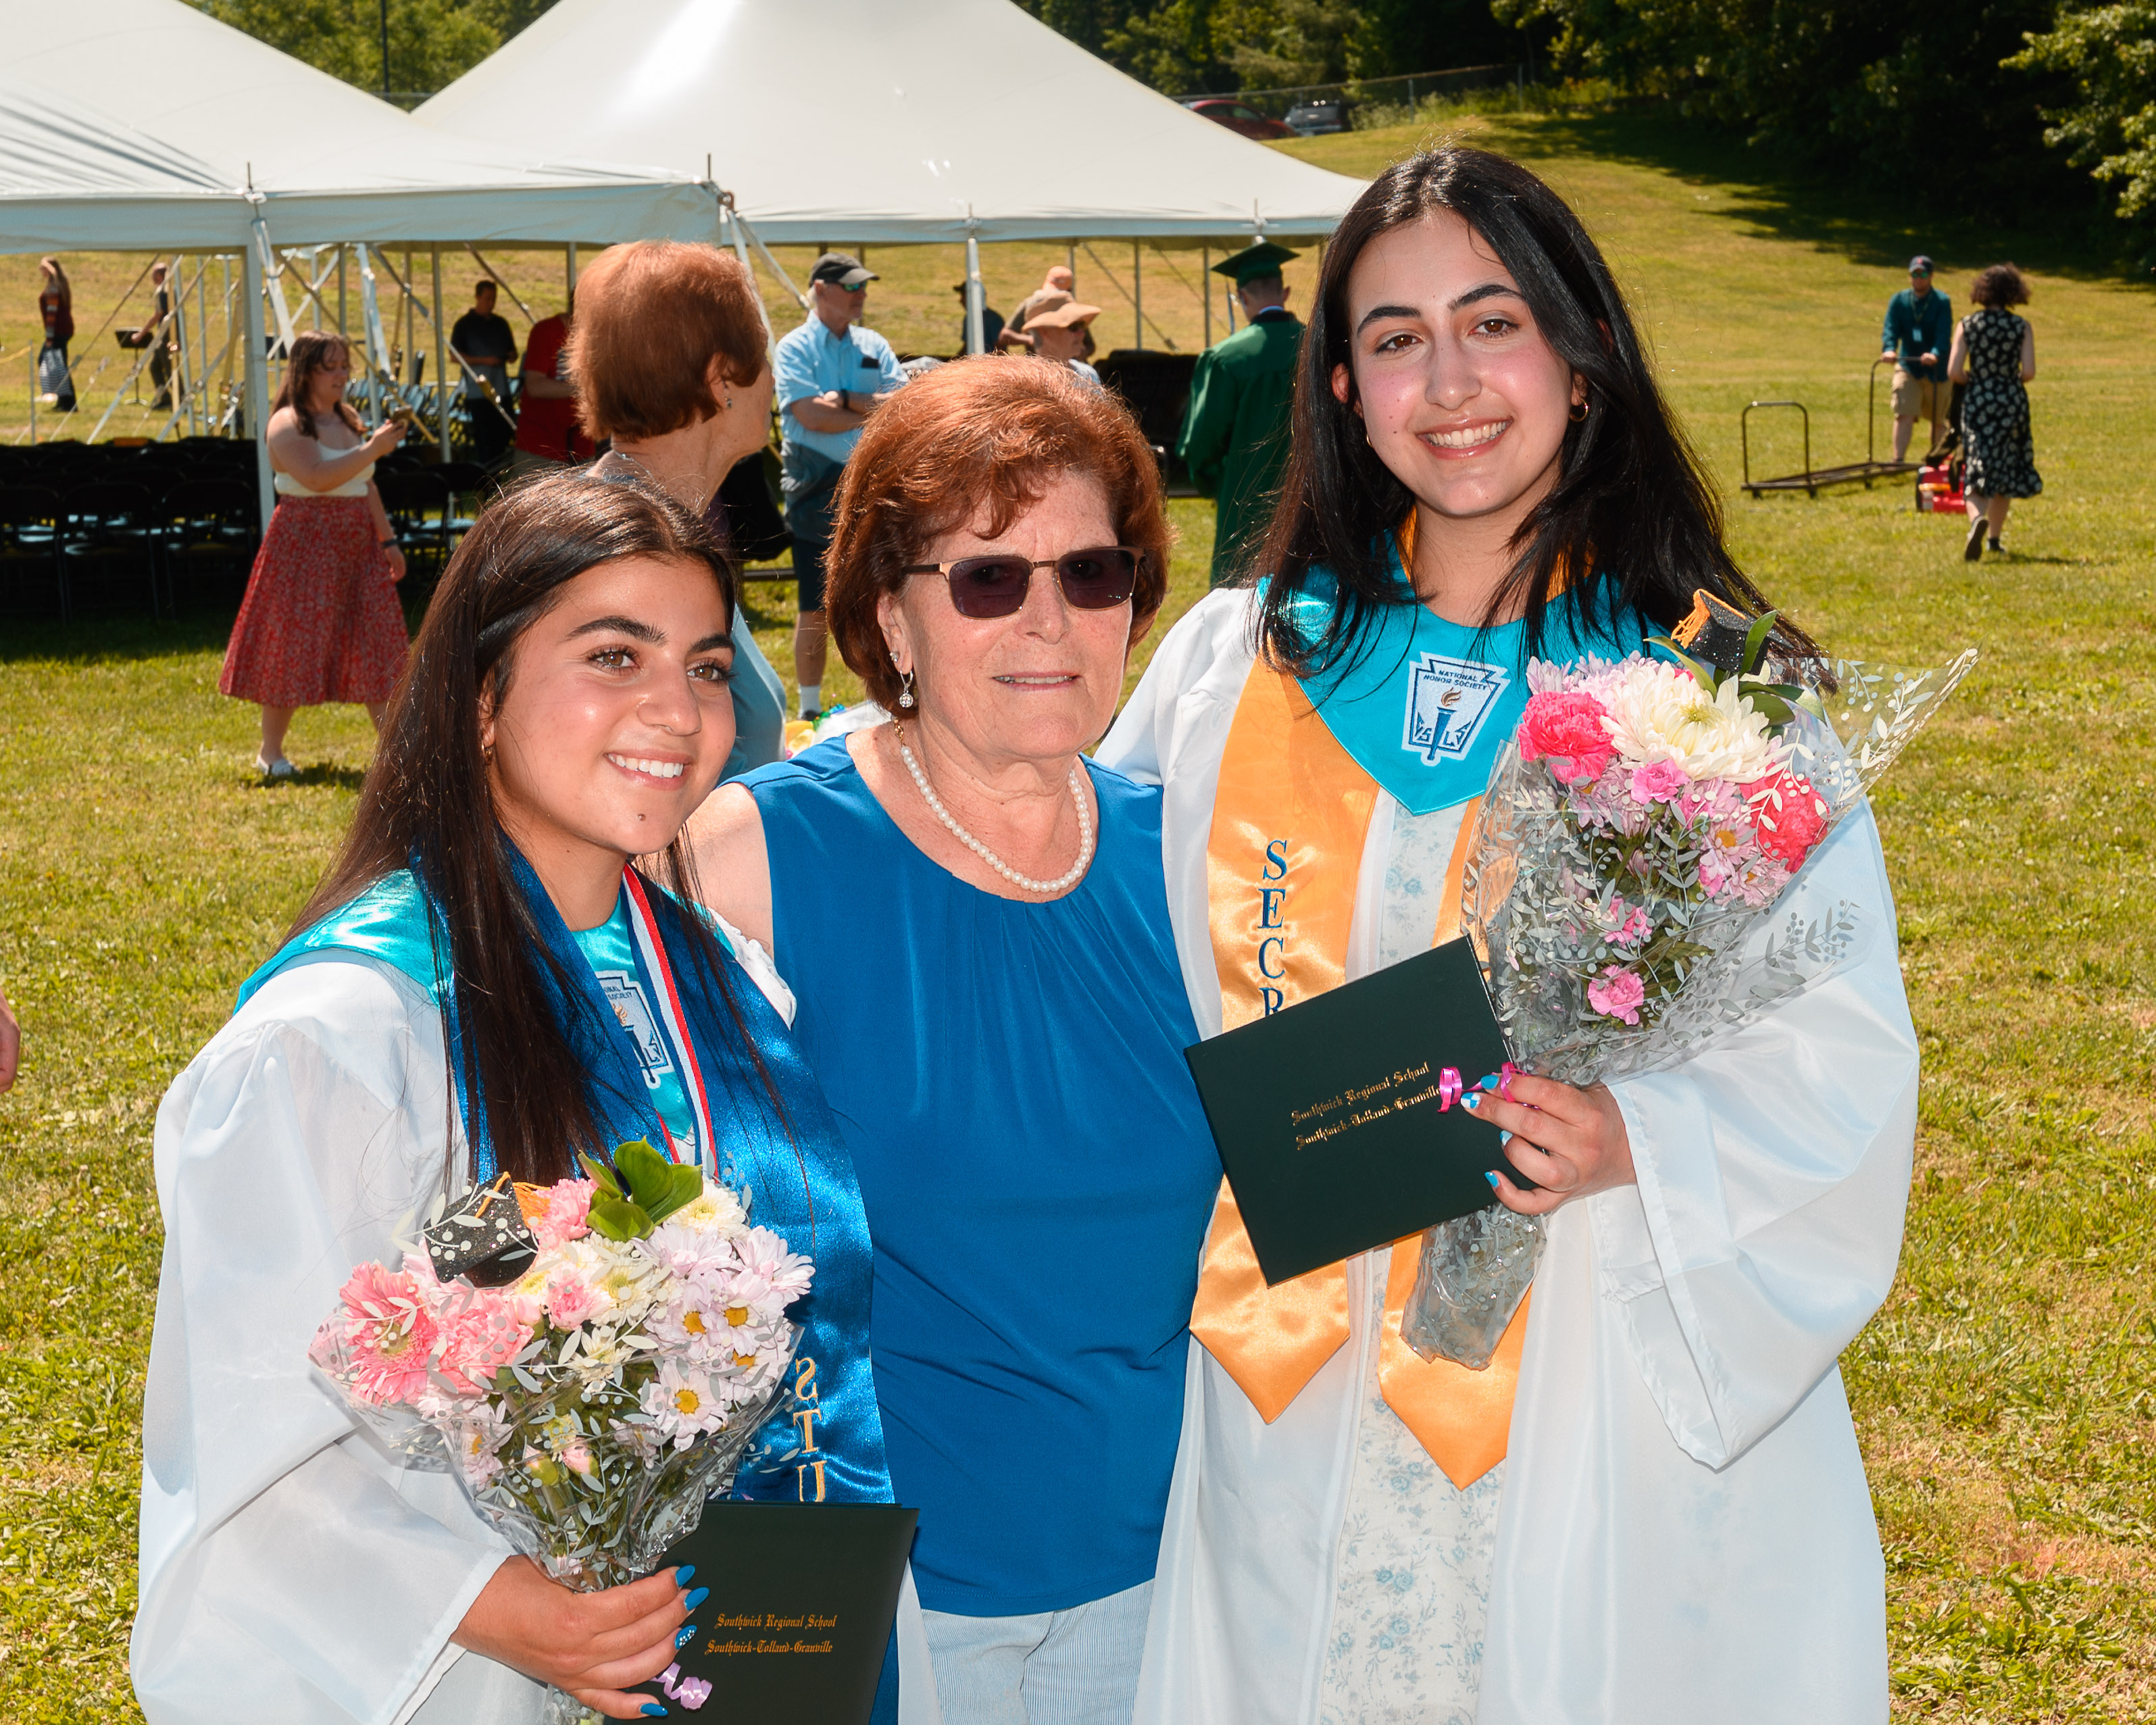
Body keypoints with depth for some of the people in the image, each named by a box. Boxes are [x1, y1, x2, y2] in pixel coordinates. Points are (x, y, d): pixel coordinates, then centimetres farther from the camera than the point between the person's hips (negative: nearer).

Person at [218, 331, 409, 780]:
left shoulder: (347, 420, 14)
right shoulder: (288, 424, -10)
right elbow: (317, 477, -26)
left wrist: (388, 540, 13)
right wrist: (371, 450, -28)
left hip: (356, 549, 7)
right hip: (304, 546, -7)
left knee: (374, 646, 2)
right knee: (293, 646, -2)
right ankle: (271, 752, 10)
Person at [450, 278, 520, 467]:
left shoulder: (501, 323, 15)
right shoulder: (464, 325, 0)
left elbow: (512, 351, 23)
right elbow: (456, 355, -5)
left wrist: (511, 356, -2)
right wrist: (484, 360, -15)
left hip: (501, 389, 5)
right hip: (479, 390, -5)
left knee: (504, 434, 4)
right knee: (483, 437, -5)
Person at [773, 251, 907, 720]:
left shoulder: (873, 346, 12)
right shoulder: (795, 347, -1)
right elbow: (811, 415, -15)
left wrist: (845, 399, -12)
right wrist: (874, 412, -8)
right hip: (817, 492, -3)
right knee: (815, 609, 2)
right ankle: (810, 710, 11)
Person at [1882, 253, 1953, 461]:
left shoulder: (1942, 302, -8)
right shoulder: (1899, 301, 1)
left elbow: (1944, 334, -20)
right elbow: (1891, 329, -10)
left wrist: (1935, 354, -40)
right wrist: (1889, 349, -32)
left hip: (1936, 369, -1)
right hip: (1907, 366, 1)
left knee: (1938, 419, 13)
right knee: (1904, 415, -16)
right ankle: (1898, 461, -20)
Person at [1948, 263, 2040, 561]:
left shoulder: (1967, 325, -2)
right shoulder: (2021, 327, -4)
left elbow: (1953, 372, -8)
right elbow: (2029, 372, -10)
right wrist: (2012, 380, 11)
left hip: (1976, 402, 0)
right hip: (2012, 402, 0)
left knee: (1978, 469, -3)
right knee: (2007, 469, 14)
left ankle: (1978, 518, -33)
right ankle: (1994, 538, 21)